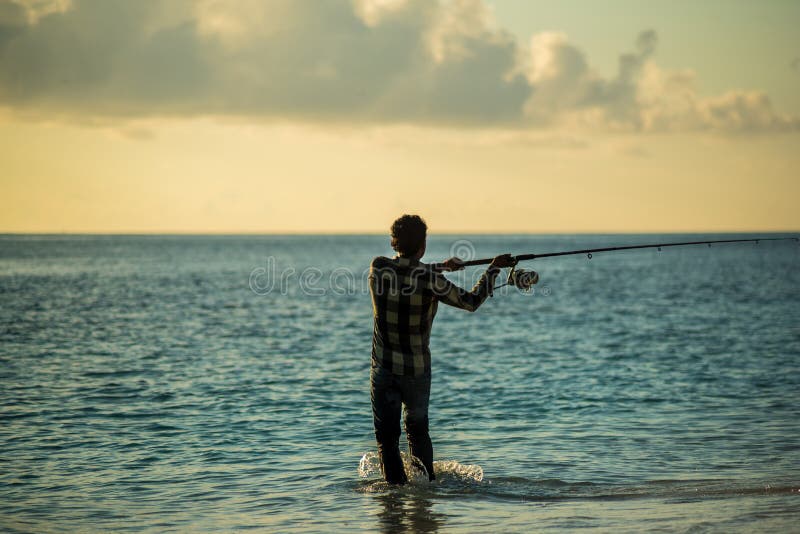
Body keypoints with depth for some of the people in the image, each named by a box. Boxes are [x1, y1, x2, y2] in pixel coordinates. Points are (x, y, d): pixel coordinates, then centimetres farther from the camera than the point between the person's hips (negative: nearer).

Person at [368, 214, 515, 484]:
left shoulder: (378, 268, -7)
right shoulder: (431, 281, -16)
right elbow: (471, 302, -3)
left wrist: (441, 267, 23)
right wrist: (494, 269, 8)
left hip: (384, 369, 0)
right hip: (417, 370, 0)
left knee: (387, 436, 5)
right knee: (418, 429, 20)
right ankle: (427, 482, 25)